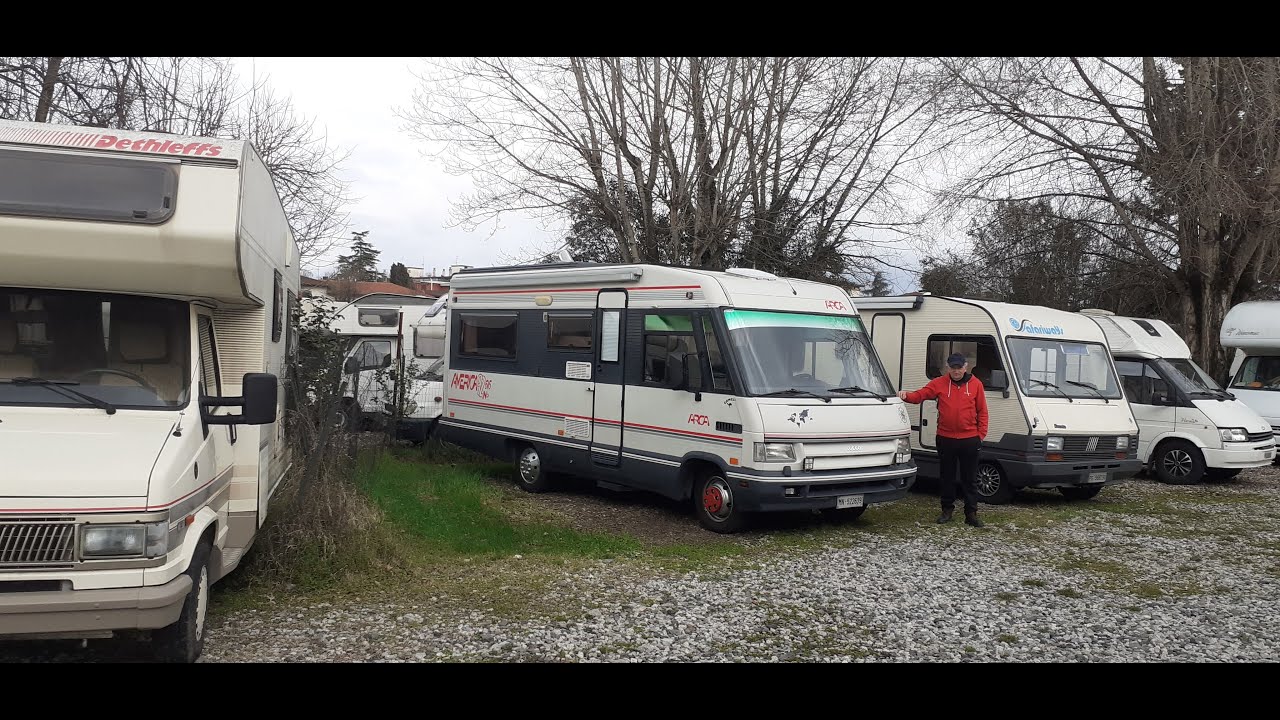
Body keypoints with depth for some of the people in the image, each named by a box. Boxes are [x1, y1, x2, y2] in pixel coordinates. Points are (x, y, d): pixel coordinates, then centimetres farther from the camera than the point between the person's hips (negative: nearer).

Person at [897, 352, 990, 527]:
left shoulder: (976, 384, 1)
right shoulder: (939, 383, 1)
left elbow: (982, 411, 4)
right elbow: (920, 395, -6)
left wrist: (981, 433, -1)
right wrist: (906, 395, -27)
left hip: (969, 439, -1)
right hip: (945, 439, 1)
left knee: (969, 479, 6)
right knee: (946, 478, 11)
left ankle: (971, 513, 13)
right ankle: (947, 510, 23)